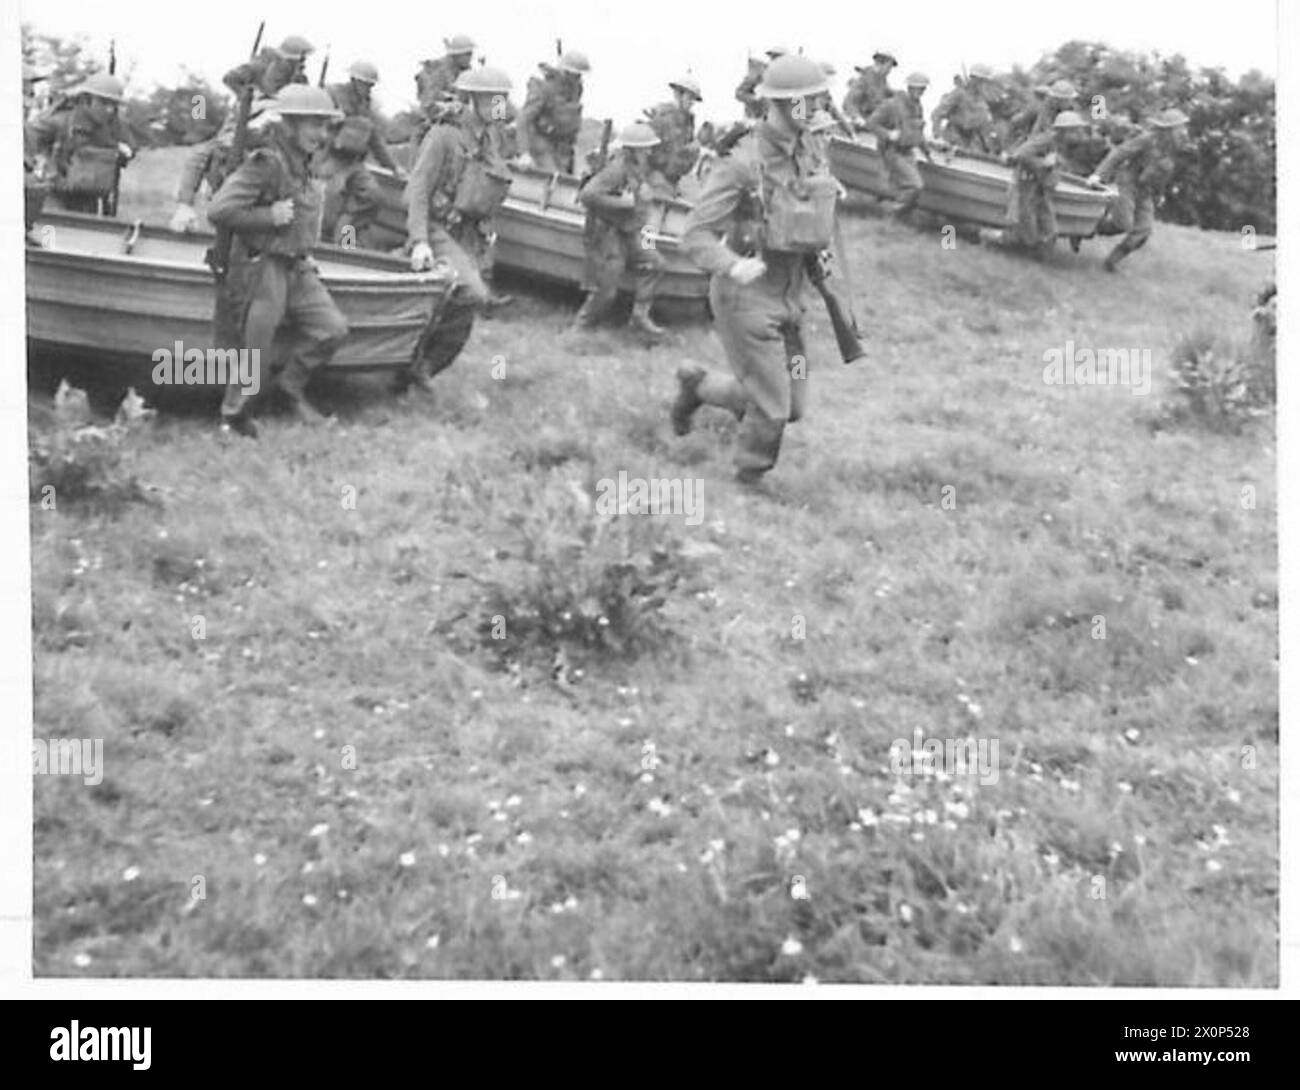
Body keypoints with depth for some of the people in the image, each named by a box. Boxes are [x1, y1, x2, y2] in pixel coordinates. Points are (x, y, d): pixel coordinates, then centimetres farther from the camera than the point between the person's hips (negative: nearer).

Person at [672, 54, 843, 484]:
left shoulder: (811, 149, 2)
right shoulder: (742, 163, -20)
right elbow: (695, 234, -21)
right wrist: (732, 267, -37)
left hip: (788, 296, 7)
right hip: (747, 298, -7)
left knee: (791, 404, 12)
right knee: (771, 408, -2)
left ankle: (698, 385, 32)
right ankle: (750, 479, 25)